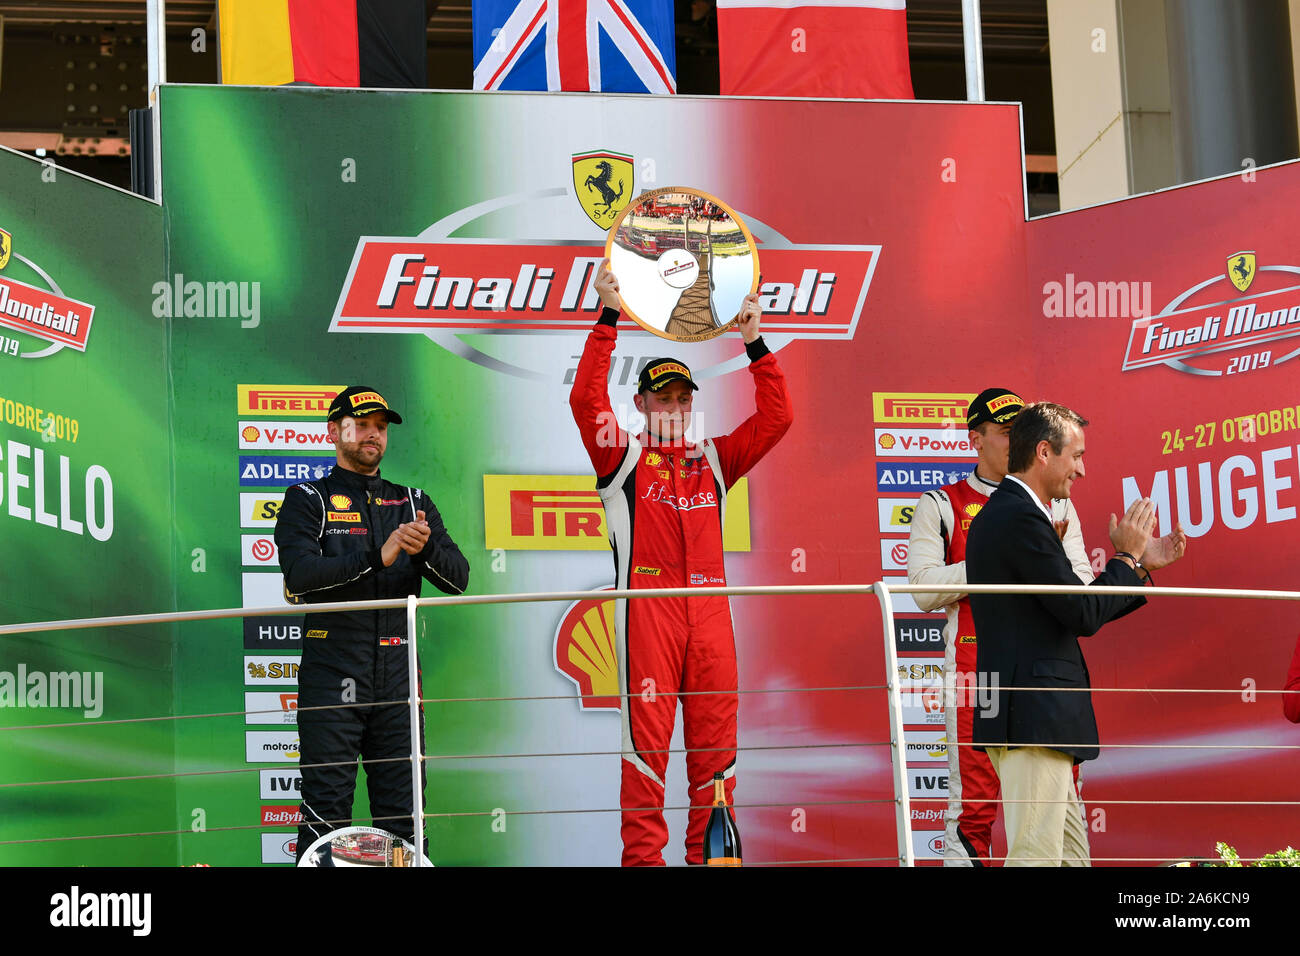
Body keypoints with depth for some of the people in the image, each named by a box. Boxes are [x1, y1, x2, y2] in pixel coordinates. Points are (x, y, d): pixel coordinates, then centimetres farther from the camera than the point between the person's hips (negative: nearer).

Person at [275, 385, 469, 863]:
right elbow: (300, 572, -13)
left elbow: (458, 578, 6)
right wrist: (376, 558, -23)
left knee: (404, 817, 5)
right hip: (332, 675, -4)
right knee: (326, 815, -4)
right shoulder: (307, 500, 5)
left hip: (397, 675, 4)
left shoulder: (413, 504, 17)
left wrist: (424, 549, -16)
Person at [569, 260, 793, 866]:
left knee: (716, 739, 2)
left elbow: (775, 418, 13)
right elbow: (585, 399, -5)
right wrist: (608, 318, -9)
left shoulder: (715, 459, 20)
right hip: (647, 605, -4)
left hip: (710, 607, 4)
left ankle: (711, 854, 7)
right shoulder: (622, 457, 10)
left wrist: (754, 344, 6)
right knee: (647, 736, -6)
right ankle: (642, 856, -3)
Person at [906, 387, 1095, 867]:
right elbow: (924, 589, -5)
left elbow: (1080, 583, 10)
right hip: (977, 669, -3)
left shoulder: (1054, 504, 16)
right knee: (973, 806, -5)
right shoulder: (941, 506, 6)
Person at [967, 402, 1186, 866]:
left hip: (1023, 717, 11)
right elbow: (1083, 614, -16)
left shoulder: (998, 514, 19)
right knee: (1036, 855, -11)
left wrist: (1143, 563, 23)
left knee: (1071, 853, 13)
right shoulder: (1022, 518, -14)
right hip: (1032, 719, -11)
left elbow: (1073, 612, 22)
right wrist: (1127, 557, -1)